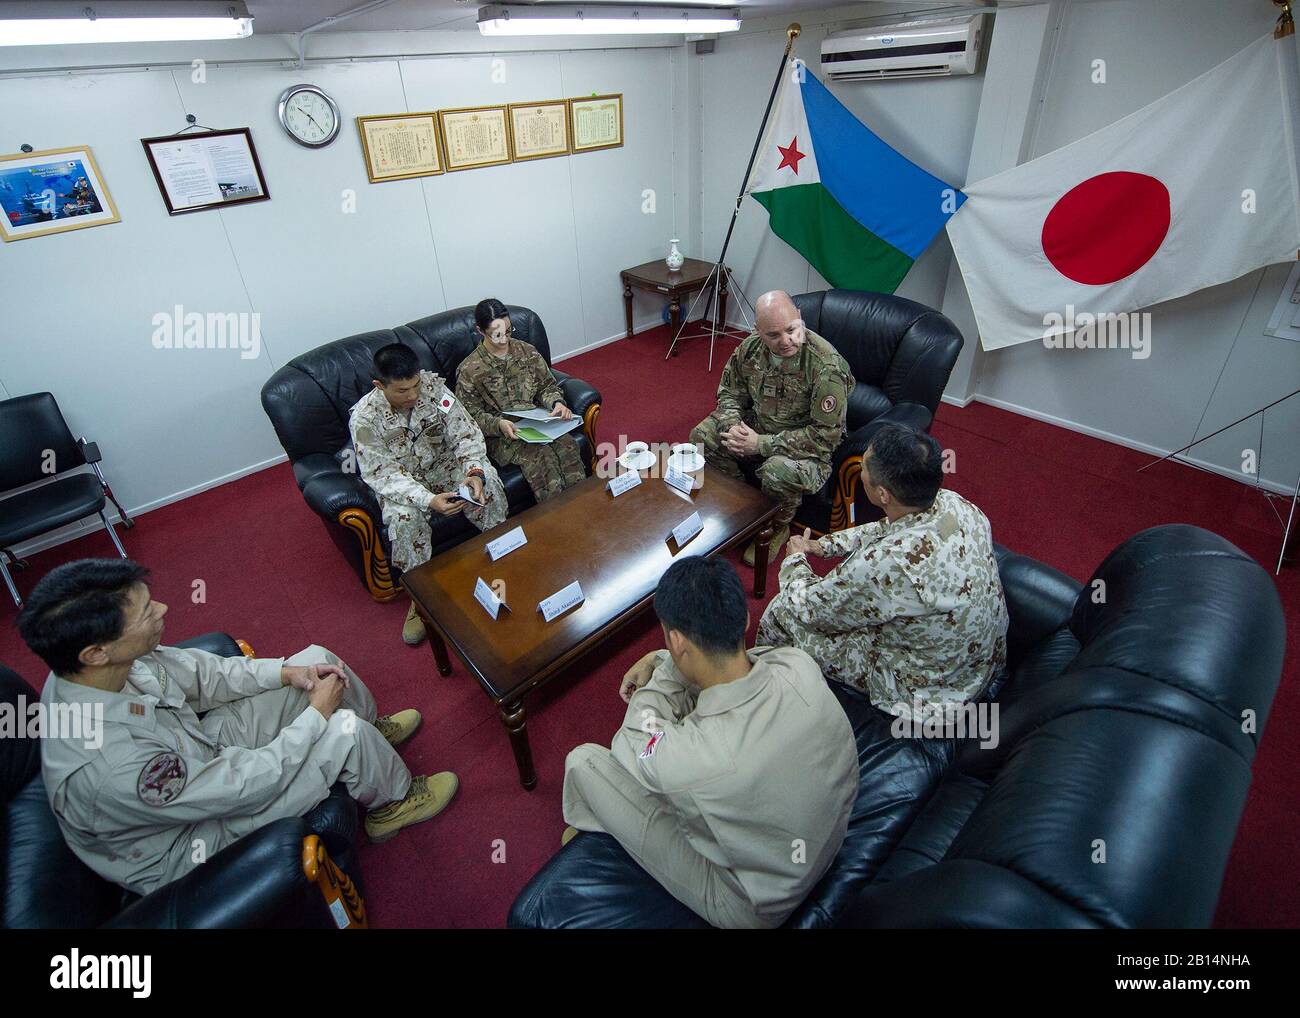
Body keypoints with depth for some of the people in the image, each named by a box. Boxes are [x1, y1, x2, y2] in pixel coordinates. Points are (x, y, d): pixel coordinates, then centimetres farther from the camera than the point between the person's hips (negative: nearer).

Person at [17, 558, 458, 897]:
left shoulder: (91, 670, -19)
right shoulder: (110, 767, -43)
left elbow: (200, 673, -4)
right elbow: (243, 787, -31)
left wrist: (288, 671, -14)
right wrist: (316, 714, -20)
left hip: (195, 754, 7)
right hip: (188, 845, -7)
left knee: (320, 660, 1)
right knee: (347, 731, -21)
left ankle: (374, 729, 30)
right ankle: (392, 803, 12)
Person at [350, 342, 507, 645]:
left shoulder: (432, 386, -18)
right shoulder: (364, 418, -24)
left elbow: (464, 432, -15)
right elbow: (383, 474, -25)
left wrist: (475, 470, -35)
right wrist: (428, 500, -41)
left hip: (442, 462, 3)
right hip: (399, 479, -2)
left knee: (489, 483, -25)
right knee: (405, 517, -34)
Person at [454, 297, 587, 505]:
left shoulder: (527, 351, 7)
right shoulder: (469, 370, -4)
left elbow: (547, 385, 13)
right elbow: (472, 416, -2)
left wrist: (556, 402, -10)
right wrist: (498, 424, -22)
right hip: (501, 434, -3)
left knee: (567, 444, -28)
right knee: (539, 455, -33)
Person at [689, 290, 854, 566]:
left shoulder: (827, 366, -28)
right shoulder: (751, 347, -10)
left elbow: (826, 434, -25)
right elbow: (730, 393, 5)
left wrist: (762, 444, -27)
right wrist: (733, 427, -18)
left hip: (806, 444, -6)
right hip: (756, 424, 6)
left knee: (778, 473, -36)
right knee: (702, 436, -11)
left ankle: (778, 527, -1)